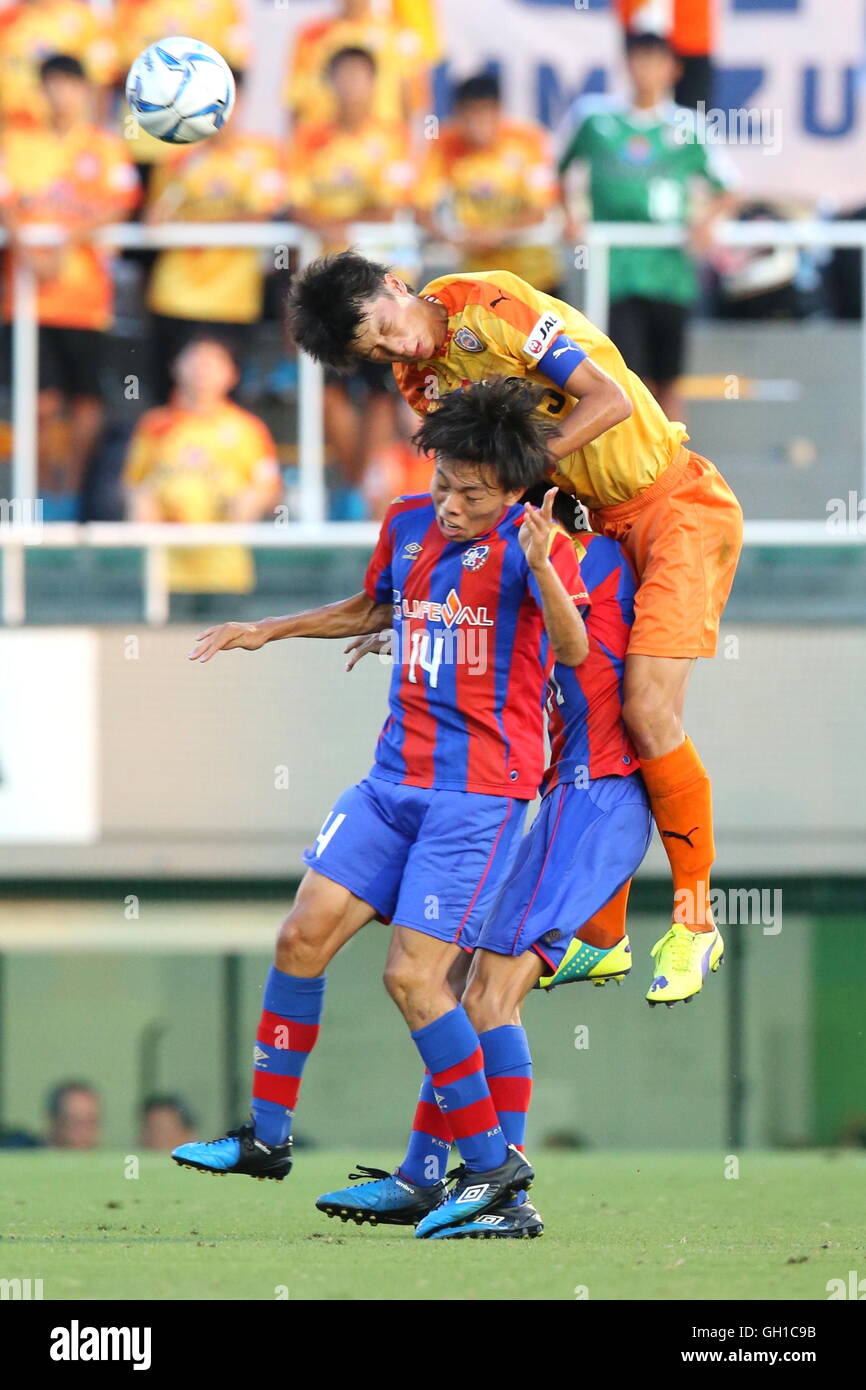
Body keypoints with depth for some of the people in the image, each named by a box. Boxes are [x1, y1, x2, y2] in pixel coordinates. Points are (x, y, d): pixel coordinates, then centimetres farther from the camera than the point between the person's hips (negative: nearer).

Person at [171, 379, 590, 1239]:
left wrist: (539, 568, -43)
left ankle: (495, 1168, -2)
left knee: (412, 975, -13)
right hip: (395, 779, 7)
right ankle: (266, 1137, 15)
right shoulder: (407, 524, 8)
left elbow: (573, 650, -27)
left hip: (482, 793, -7)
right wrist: (269, 630, 30)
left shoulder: (534, 544, -11)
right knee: (303, 937, 2)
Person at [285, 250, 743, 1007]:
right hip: (600, 524, 8)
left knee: (648, 715, -14)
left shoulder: (491, 305, -19)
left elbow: (609, 401, -21)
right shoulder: (423, 383, 4)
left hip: (680, 509, -8)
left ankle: (695, 922, 0)